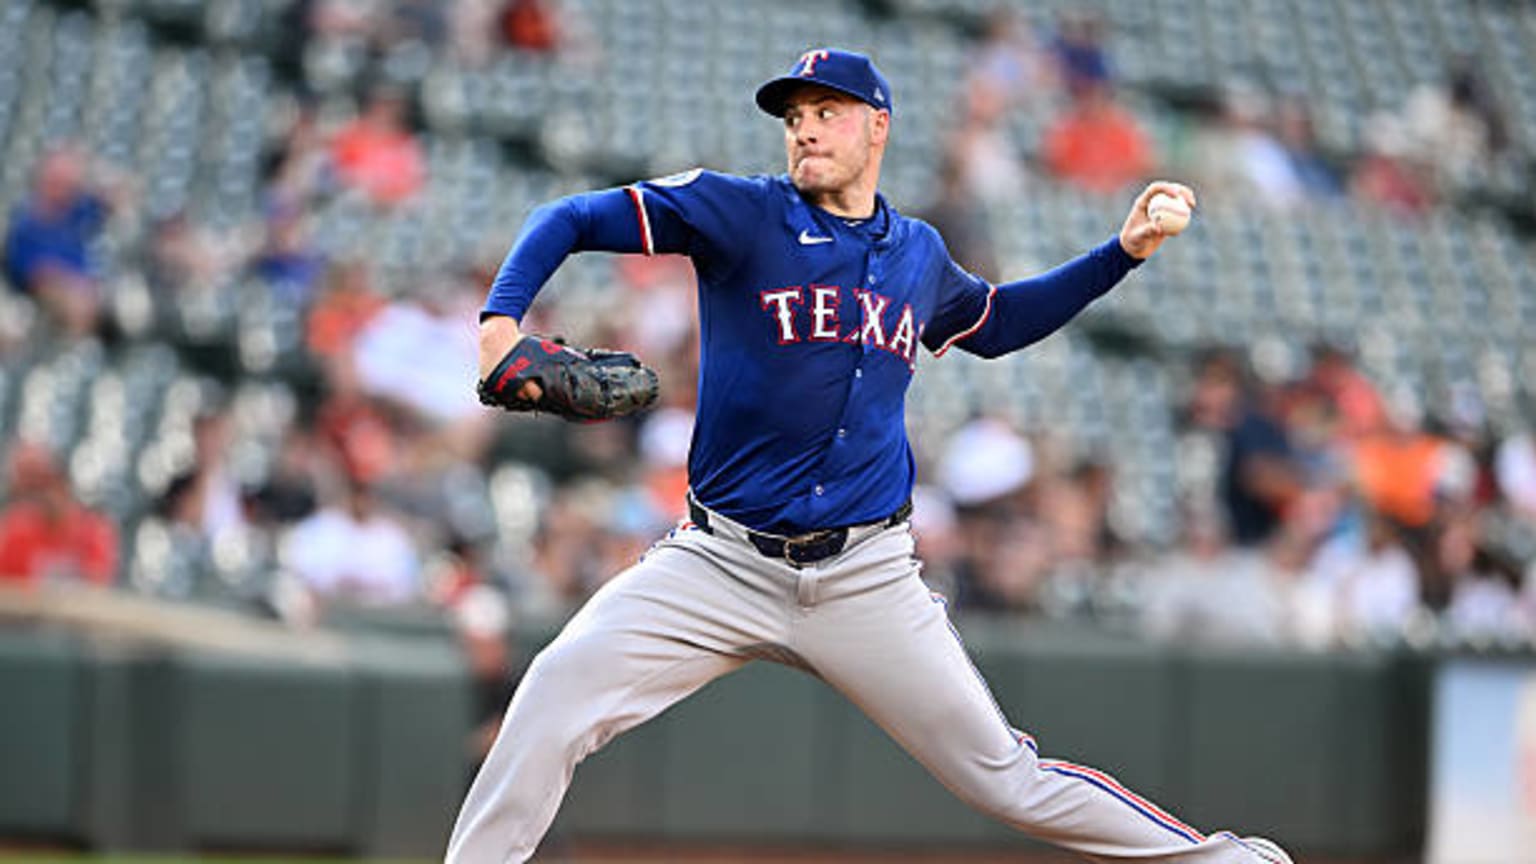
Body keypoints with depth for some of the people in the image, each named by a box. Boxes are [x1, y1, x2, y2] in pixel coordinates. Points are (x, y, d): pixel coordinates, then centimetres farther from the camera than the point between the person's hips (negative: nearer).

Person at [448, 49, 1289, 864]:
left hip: (866, 579, 2)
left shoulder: (918, 255, 11)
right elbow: (573, 219, -6)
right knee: (559, 689, -25)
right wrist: (500, 318, -23)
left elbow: (993, 322, 33)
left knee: (1007, 778, 2)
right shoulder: (738, 213, -2)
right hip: (723, 562, -2)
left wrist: (1121, 254, 24)